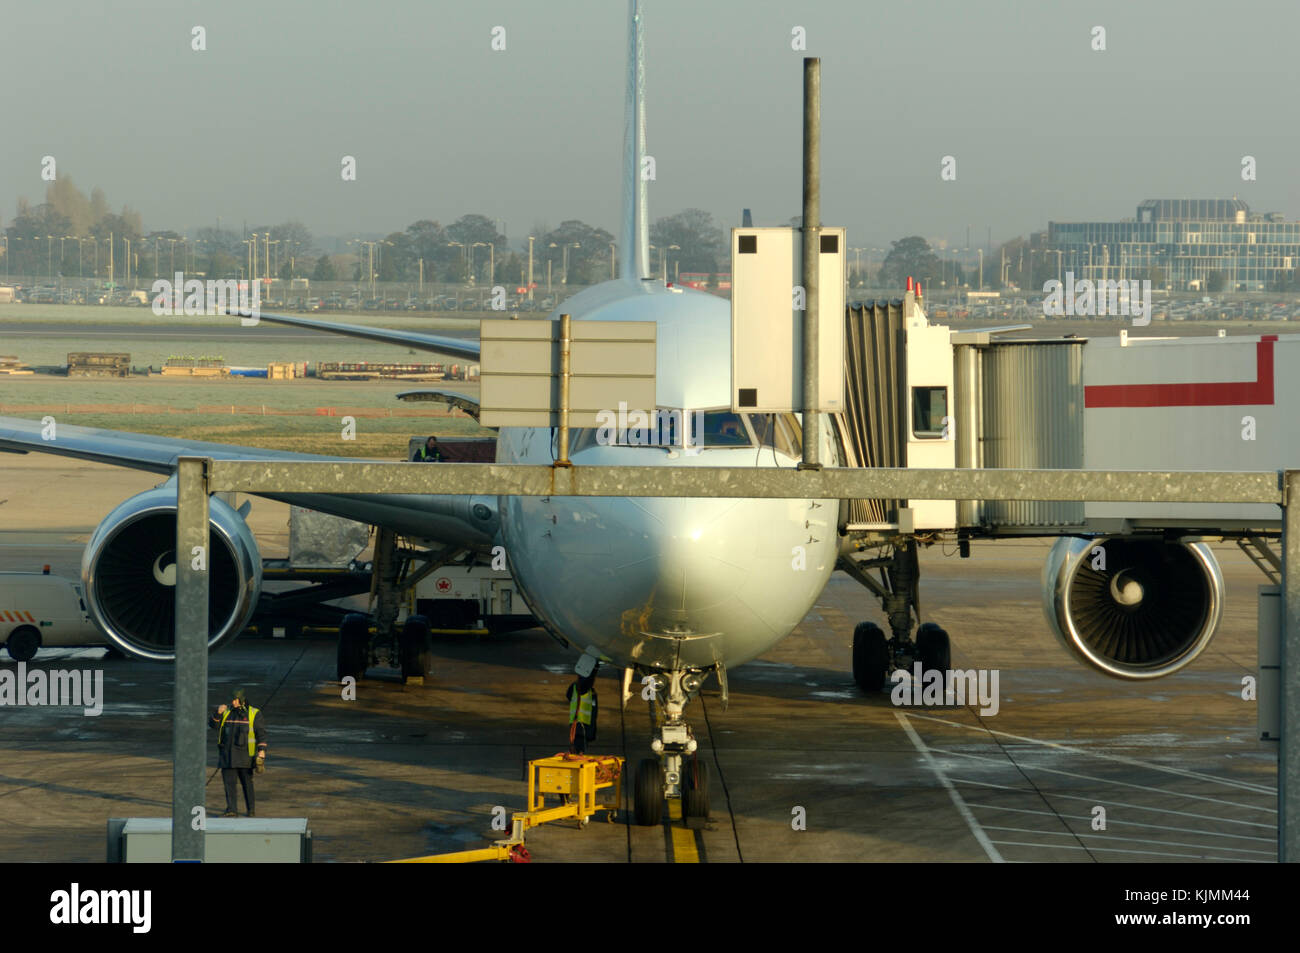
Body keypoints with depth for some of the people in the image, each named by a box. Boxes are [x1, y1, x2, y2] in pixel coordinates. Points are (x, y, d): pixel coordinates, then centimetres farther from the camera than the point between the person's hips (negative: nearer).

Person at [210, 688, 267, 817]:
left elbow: (261, 734, -5)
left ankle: (250, 810, 19)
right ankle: (232, 811, -10)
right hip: (227, 753, 3)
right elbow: (214, 725, 2)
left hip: (244, 753, -3)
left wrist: (262, 751, -15)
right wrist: (218, 713, -15)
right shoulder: (227, 711, 7)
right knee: (228, 782, -6)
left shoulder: (254, 714, -3)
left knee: (246, 782, 6)